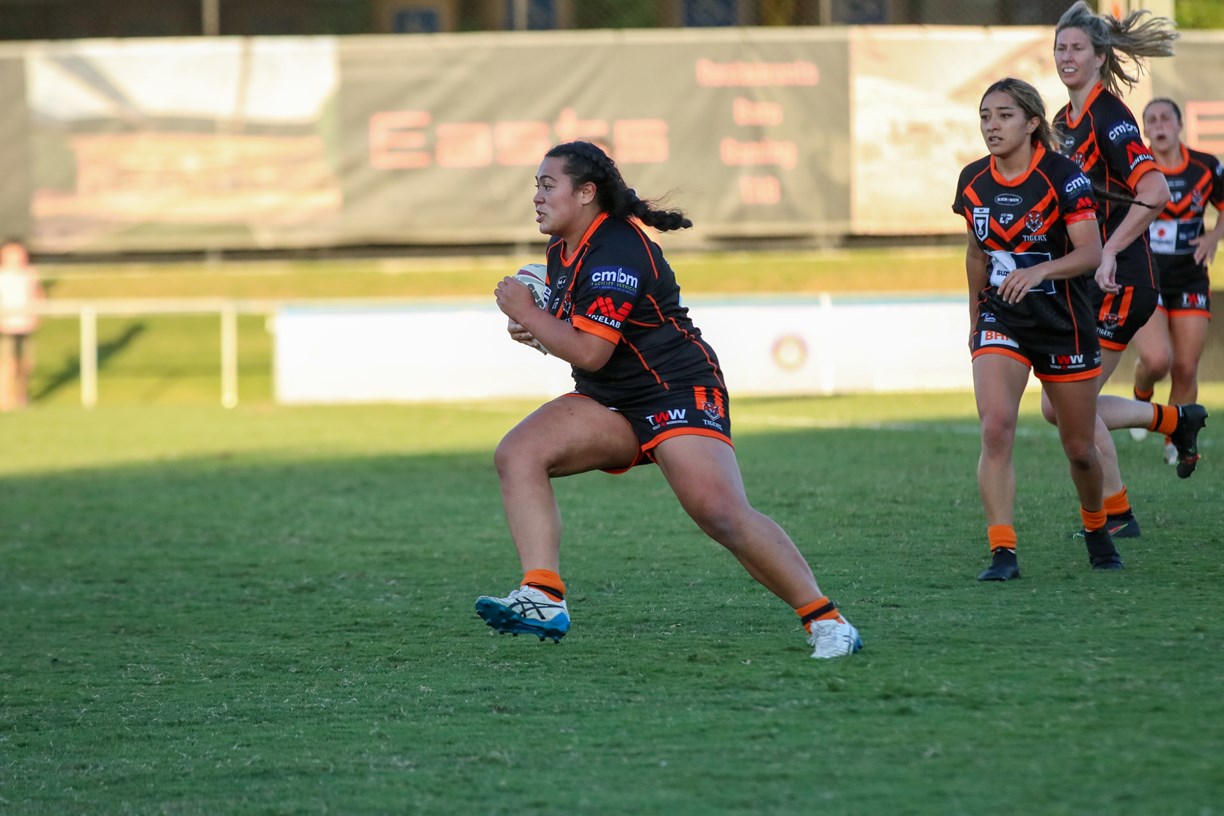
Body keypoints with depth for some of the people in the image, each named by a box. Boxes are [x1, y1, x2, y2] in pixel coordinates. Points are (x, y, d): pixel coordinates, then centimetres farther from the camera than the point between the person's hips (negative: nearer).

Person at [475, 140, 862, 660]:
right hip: (609, 403, 9)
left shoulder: (617, 252, -20)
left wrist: (524, 313, -13)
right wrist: (535, 330, 5)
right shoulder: (564, 250, 11)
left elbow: (589, 352, -25)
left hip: (679, 393, -9)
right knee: (517, 455, -12)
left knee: (719, 512, -25)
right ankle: (543, 598, -21)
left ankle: (826, 621, -16)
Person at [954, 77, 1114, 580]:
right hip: (1000, 323, 2)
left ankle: (1097, 530, 38)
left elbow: (1091, 252, -21)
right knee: (995, 427, -21)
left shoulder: (1062, 177, -13)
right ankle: (1003, 553, -21)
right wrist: (976, 318, 19)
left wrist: (1038, 271, -37)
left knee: (1079, 448, 9)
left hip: (1065, 325, -2)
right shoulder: (973, 182, 1)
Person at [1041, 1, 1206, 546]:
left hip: (1119, 279, -9)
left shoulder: (1109, 117, -15)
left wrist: (1109, 253, -25)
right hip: (1083, 280, 9)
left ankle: (1116, 516, 7)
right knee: (1060, 406, 9)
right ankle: (1176, 420, 26)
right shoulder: (1065, 121, 12)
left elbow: (1154, 193, -25)